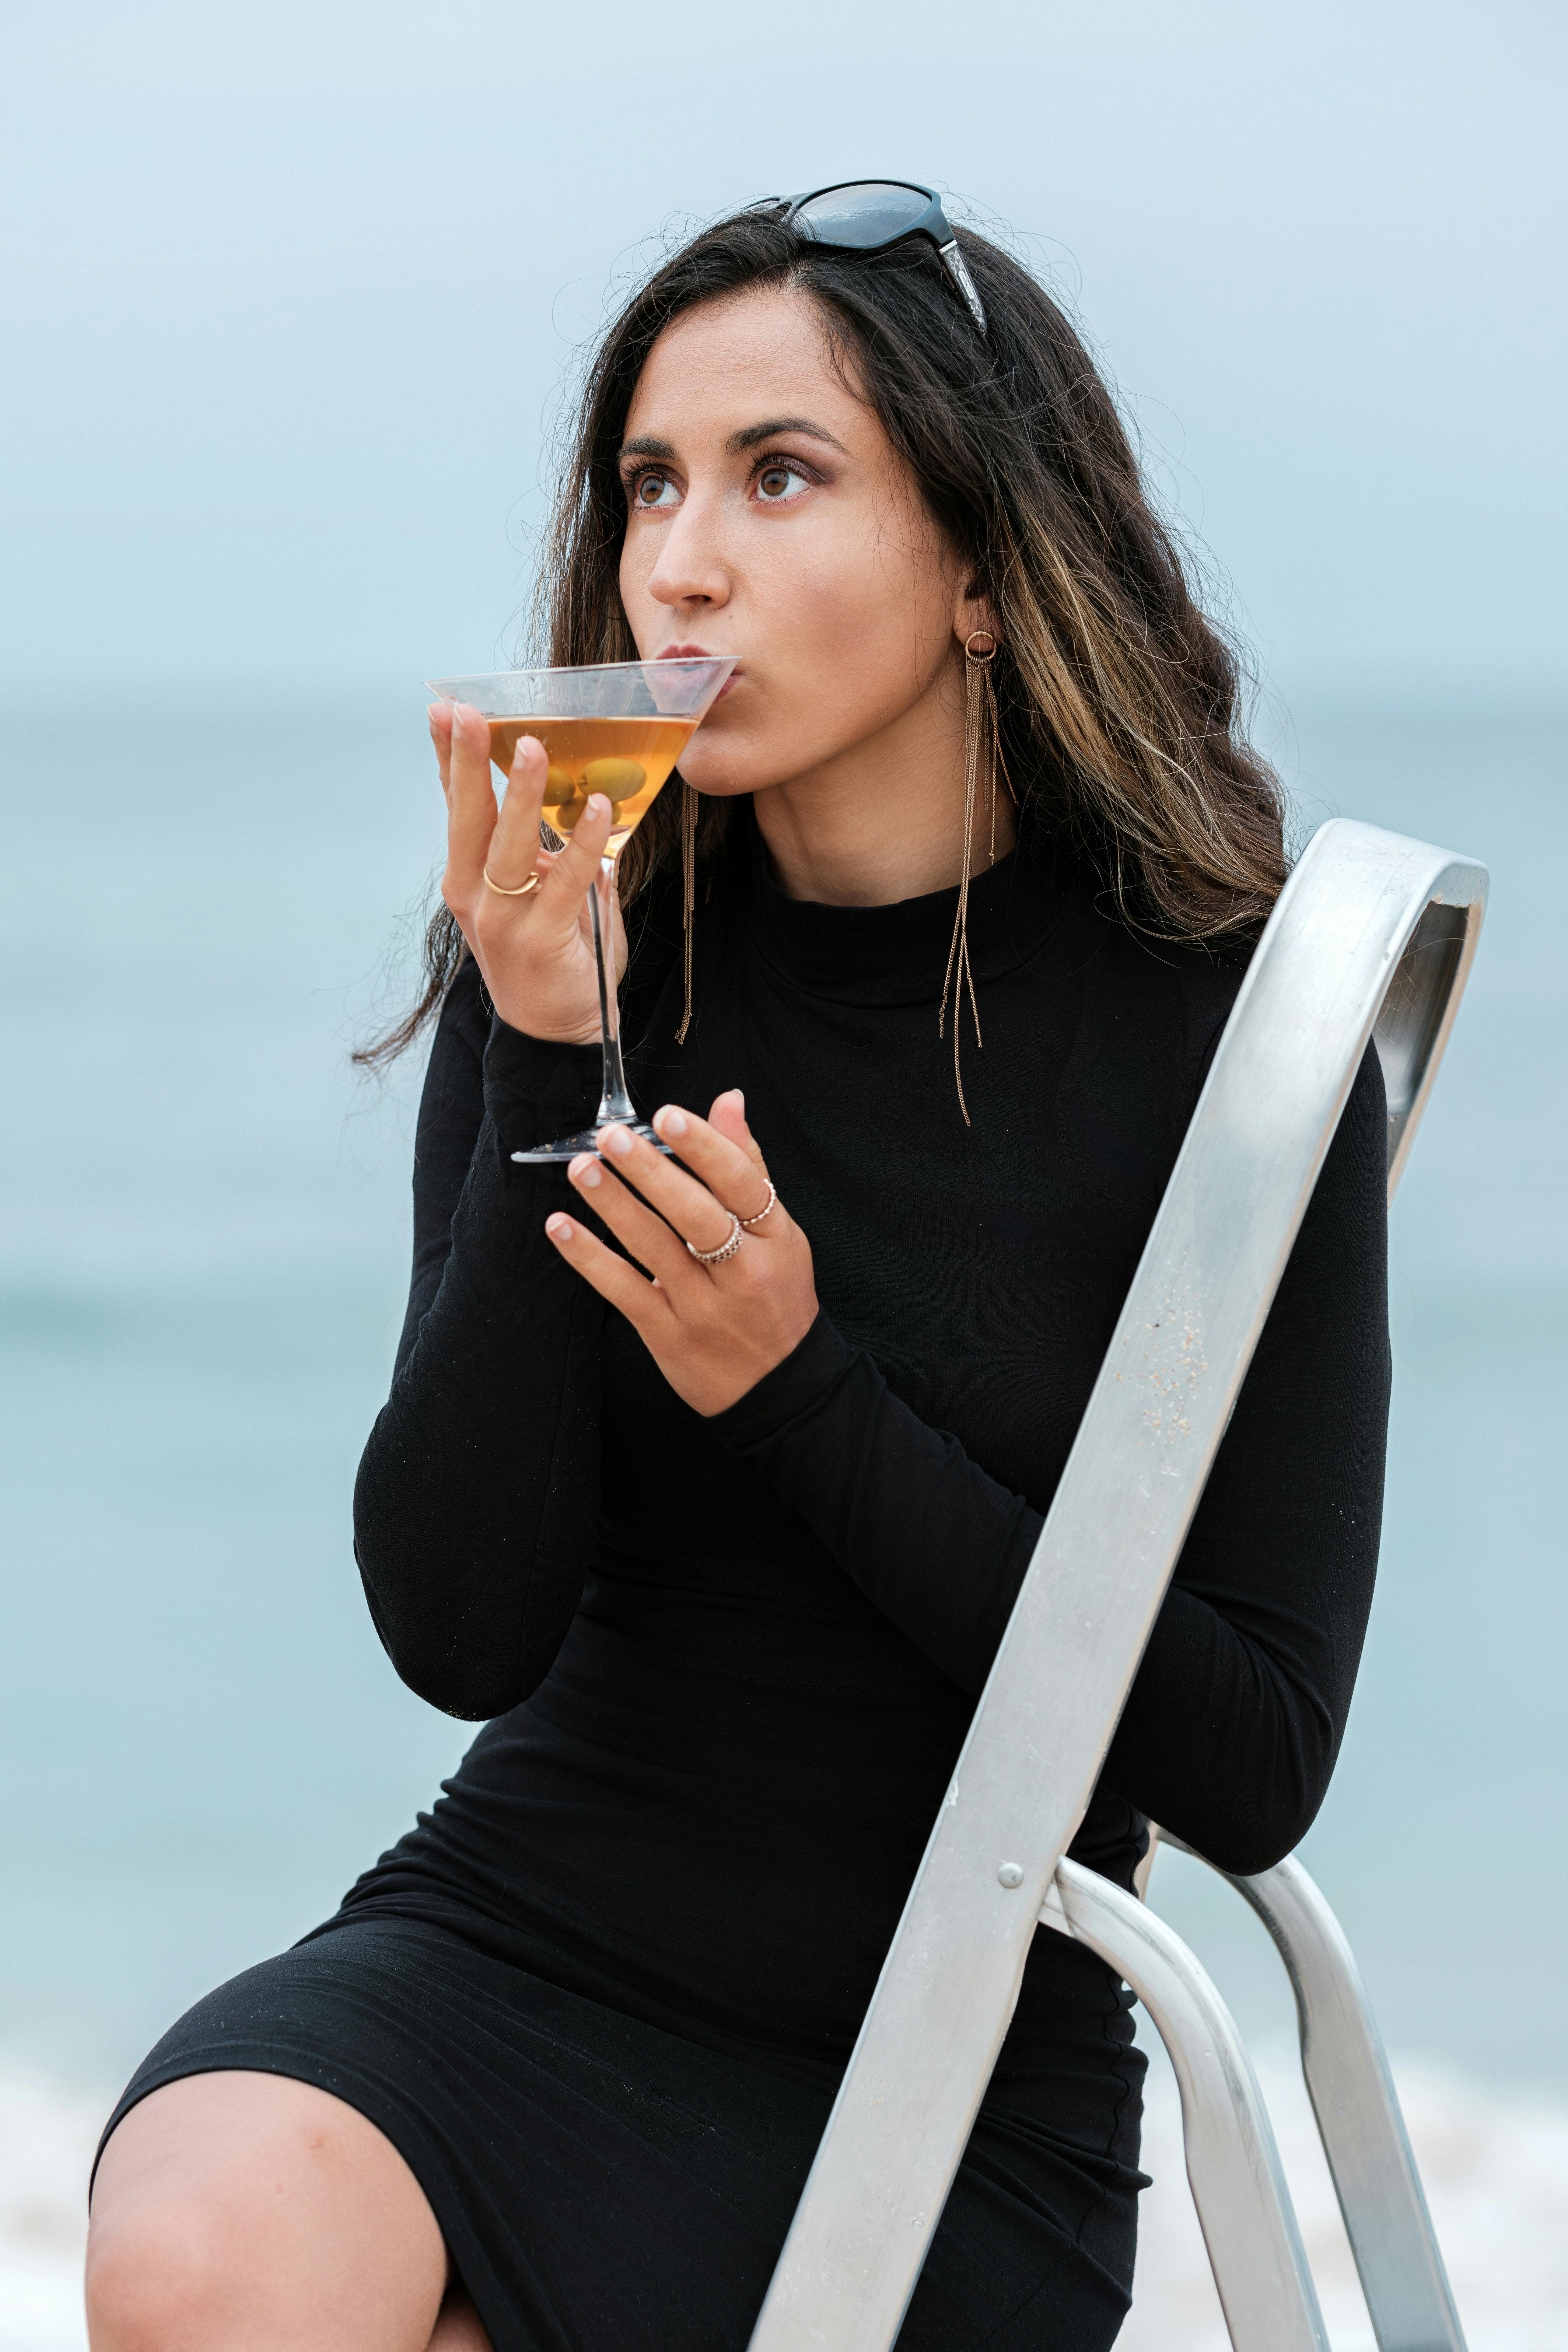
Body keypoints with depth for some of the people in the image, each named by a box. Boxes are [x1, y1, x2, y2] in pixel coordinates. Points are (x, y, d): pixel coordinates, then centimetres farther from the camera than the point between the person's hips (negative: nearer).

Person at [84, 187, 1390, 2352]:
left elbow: (1251, 1768, -10)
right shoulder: (590, 969, -2)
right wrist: (550, 1085, -20)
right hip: (521, 1933, 2)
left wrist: (802, 1390, -19)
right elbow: (458, 1627, -10)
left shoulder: (1223, 1033, -8)